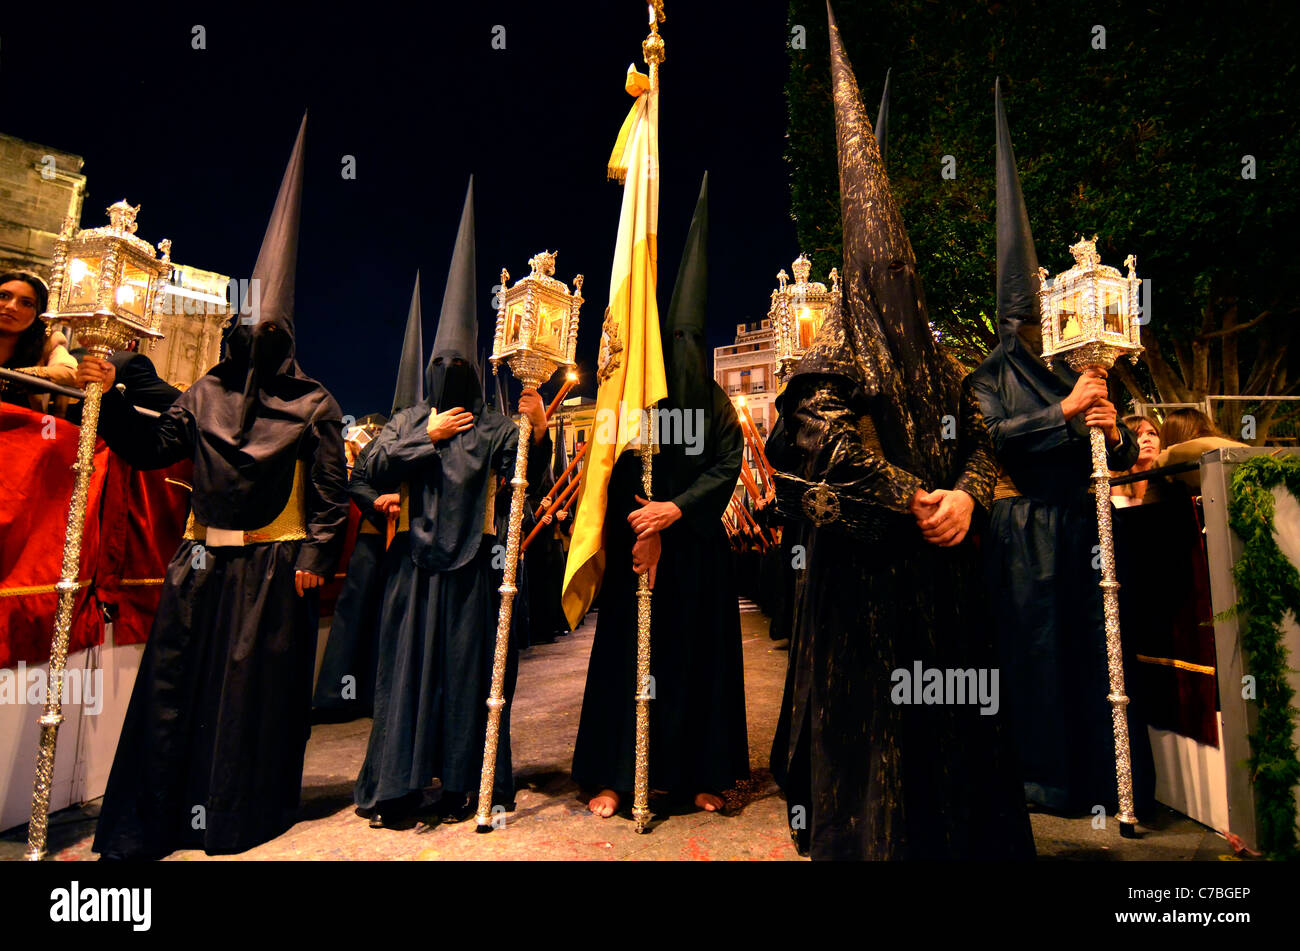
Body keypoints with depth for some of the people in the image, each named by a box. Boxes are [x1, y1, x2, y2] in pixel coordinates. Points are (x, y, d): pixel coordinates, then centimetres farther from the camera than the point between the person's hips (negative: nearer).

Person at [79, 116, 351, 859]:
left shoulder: (314, 405, -2)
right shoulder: (207, 393, 12)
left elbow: (330, 489, -5)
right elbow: (154, 447, 11)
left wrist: (317, 555, -11)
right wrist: (111, 398, -1)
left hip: (272, 565, -4)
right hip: (205, 560, 4)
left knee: (257, 688, 5)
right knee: (177, 680, 9)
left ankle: (243, 811, 22)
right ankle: (158, 814, 25)